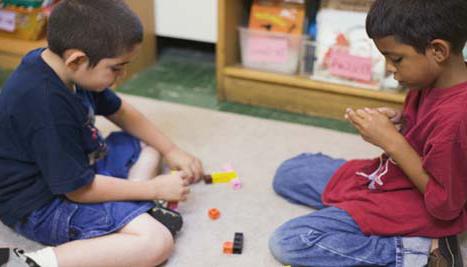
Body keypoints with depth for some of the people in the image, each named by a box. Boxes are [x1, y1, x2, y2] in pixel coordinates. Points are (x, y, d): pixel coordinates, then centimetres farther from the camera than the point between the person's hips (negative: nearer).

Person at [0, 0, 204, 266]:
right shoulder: (47, 105, -33)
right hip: (41, 205, -10)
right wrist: (154, 188, -15)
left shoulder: (58, 63, -6)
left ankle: (137, 209, -8)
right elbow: (79, 190, -25)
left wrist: (172, 151, 6)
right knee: (157, 242, -22)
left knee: (148, 145, 18)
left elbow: (121, 111, 10)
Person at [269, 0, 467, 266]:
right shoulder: (436, 77, -8)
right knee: (287, 173, 18)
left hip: (417, 207, -9)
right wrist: (398, 122, -10)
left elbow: (445, 205, -25)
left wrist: (391, 141, -26)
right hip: (389, 177, 10)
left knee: (287, 242, -18)